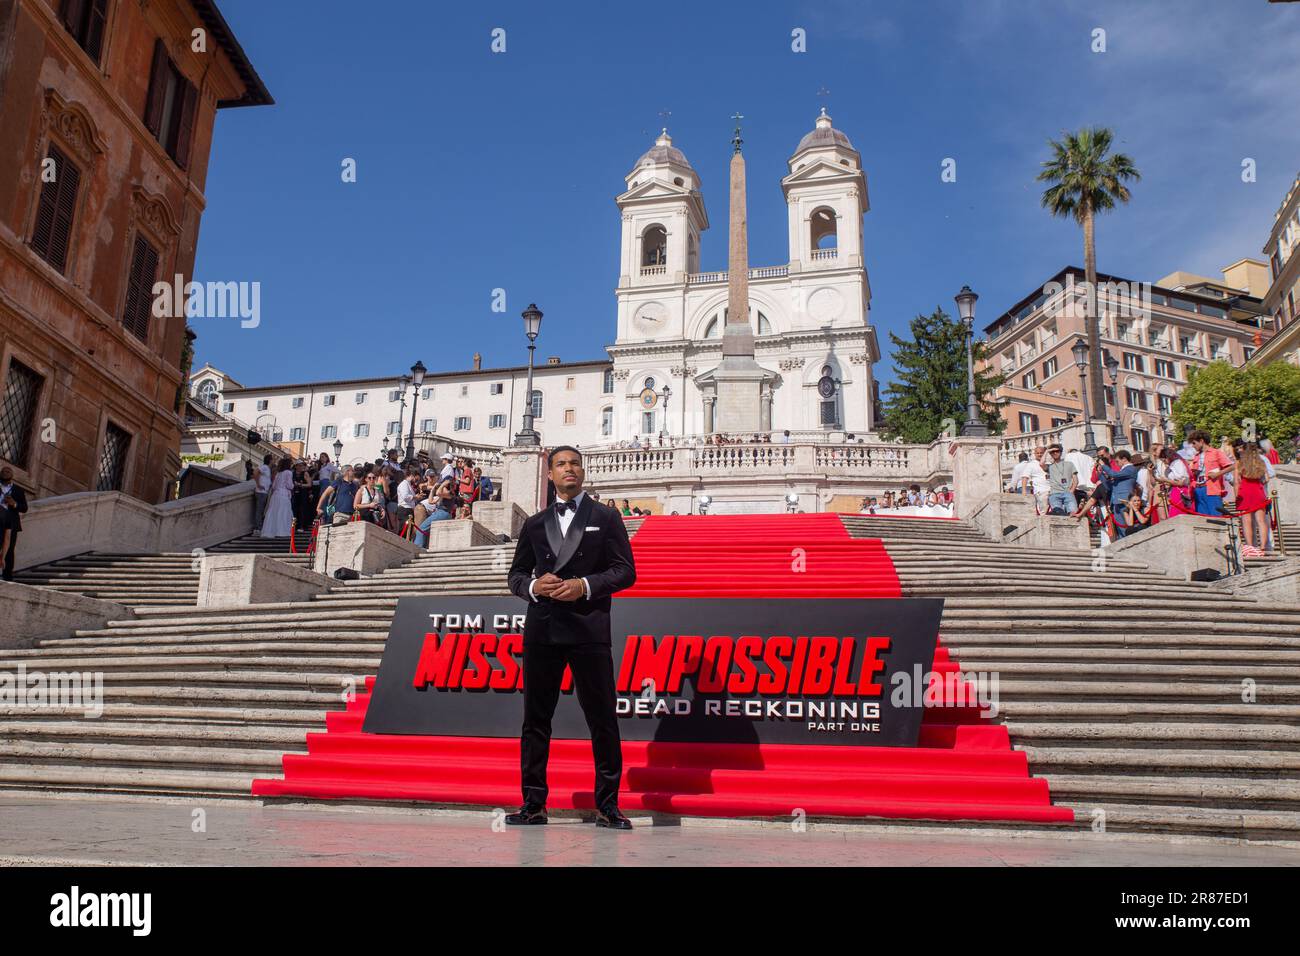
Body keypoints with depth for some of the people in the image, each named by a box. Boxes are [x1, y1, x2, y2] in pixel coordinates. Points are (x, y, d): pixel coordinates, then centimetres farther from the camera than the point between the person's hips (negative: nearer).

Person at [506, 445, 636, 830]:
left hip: (589, 628, -3)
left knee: (602, 719, -1)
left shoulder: (606, 518, 8)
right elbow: (516, 574, 16)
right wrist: (533, 586, -7)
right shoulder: (534, 524, 17)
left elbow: (625, 571, 1)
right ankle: (533, 804, 15)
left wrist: (585, 586, -13)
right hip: (542, 628, 3)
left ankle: (607, 806, 7)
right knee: (536, 718, 6)